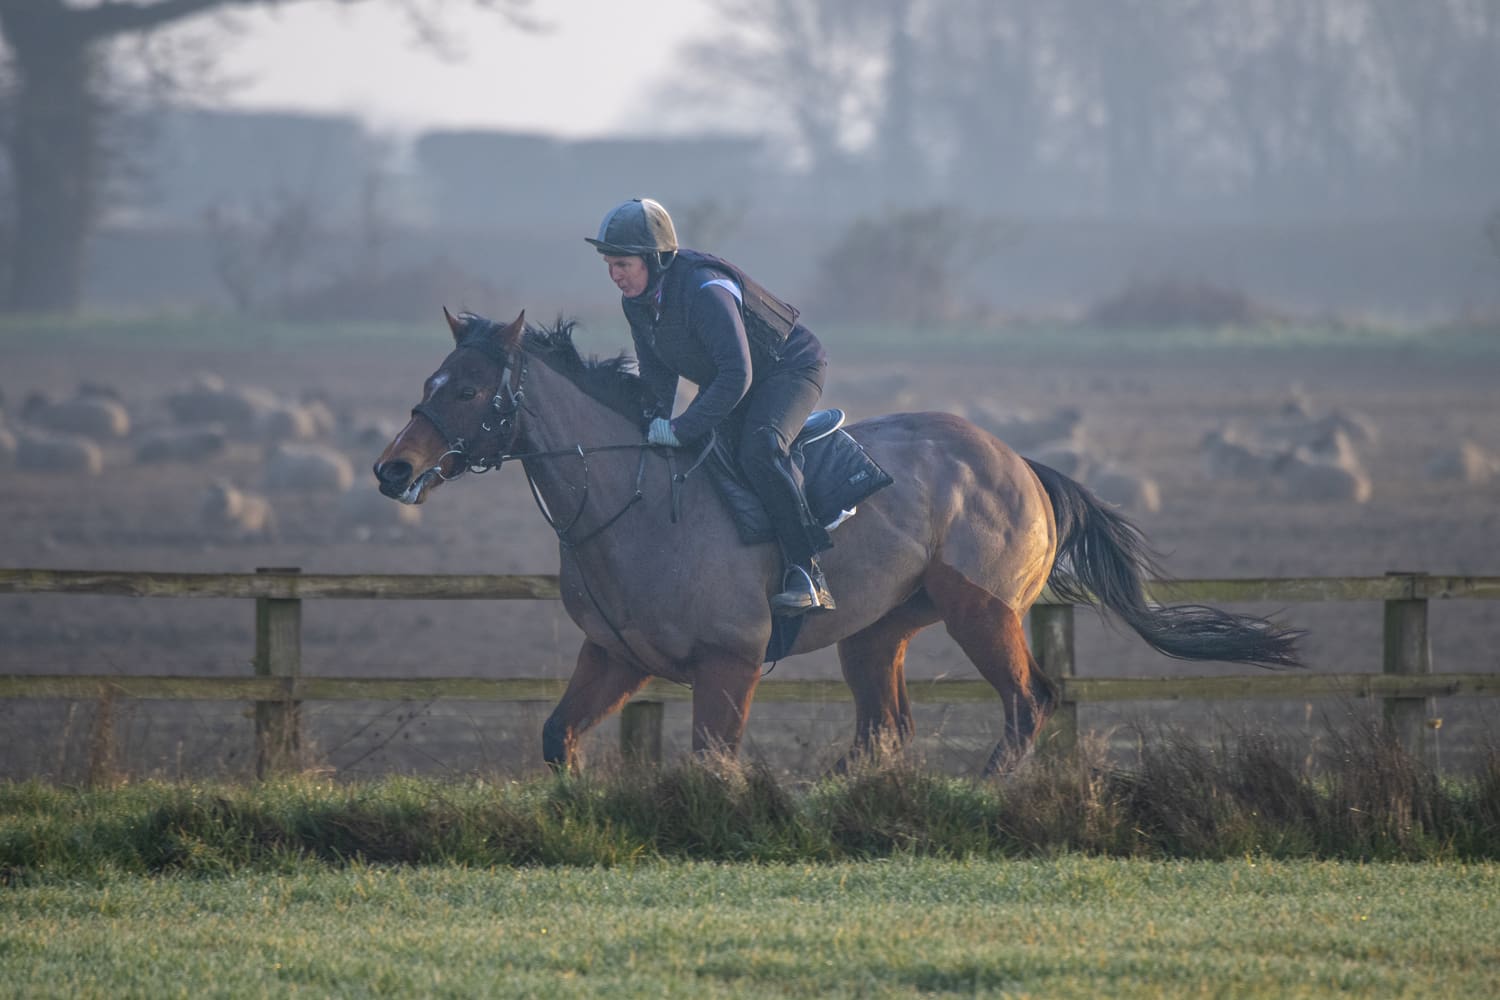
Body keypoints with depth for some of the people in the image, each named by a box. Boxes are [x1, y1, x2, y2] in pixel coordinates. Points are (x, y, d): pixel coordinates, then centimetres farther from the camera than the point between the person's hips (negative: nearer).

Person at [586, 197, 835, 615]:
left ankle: (807, 574, -31)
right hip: (719, 380, 9)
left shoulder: (704, 290, -33)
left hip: (788, 366, -9)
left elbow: (737, 375, -37)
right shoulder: (636, 301, -7)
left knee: (759, 447, -32)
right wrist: (654, 423, -11)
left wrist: (682, 429, -35)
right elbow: (657, 376, 7)